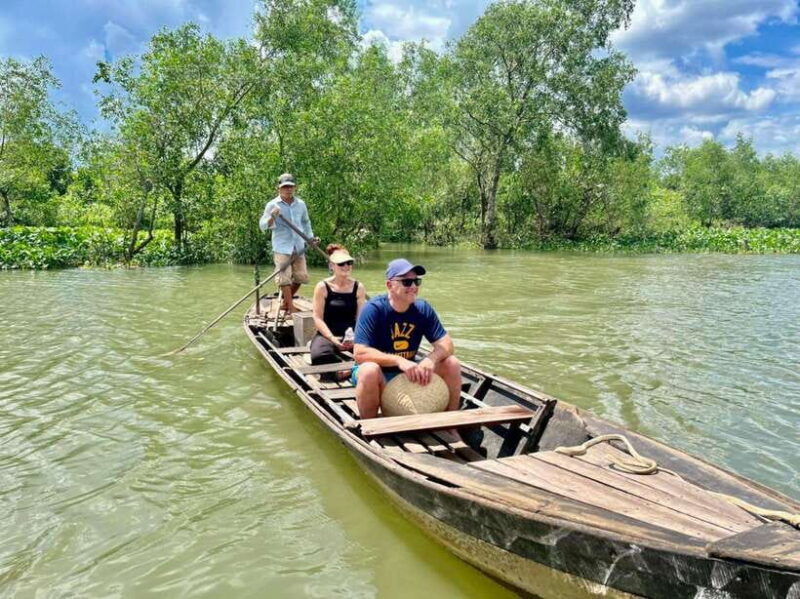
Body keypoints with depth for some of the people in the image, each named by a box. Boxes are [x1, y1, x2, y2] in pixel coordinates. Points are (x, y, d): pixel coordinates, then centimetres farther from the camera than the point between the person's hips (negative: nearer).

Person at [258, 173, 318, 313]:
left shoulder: (301, 204, 9)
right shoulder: (272, 205, -4)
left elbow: (306, 222, 25)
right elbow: (262, 226, -7)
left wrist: (311, 237, 16)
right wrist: (272, 217, -25)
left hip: (298, 248, 5)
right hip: (282, 248, -5)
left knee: (301, 276, 8)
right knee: (284, 278, -7)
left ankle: (285, 301, 26)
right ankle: (291, 308, 0)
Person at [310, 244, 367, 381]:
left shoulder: (358, 288, 6)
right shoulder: (322, 287, -1)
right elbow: (318, 318, -5)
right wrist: (333, 339, -18)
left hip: (352, 335, 2)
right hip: (327, 334, -2)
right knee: (320, 356, -36)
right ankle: (337, 371, -9)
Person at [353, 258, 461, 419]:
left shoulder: (423, 309, -4)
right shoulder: (373, 309, -19)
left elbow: (446, 344, -7)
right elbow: (359, 353, -27)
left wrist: (430, 359, -29)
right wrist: (399, 361, -37)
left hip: (410, 372, 5)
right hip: (379, 375, -5)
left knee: (452, 364, -12)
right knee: (370, 370, -38)